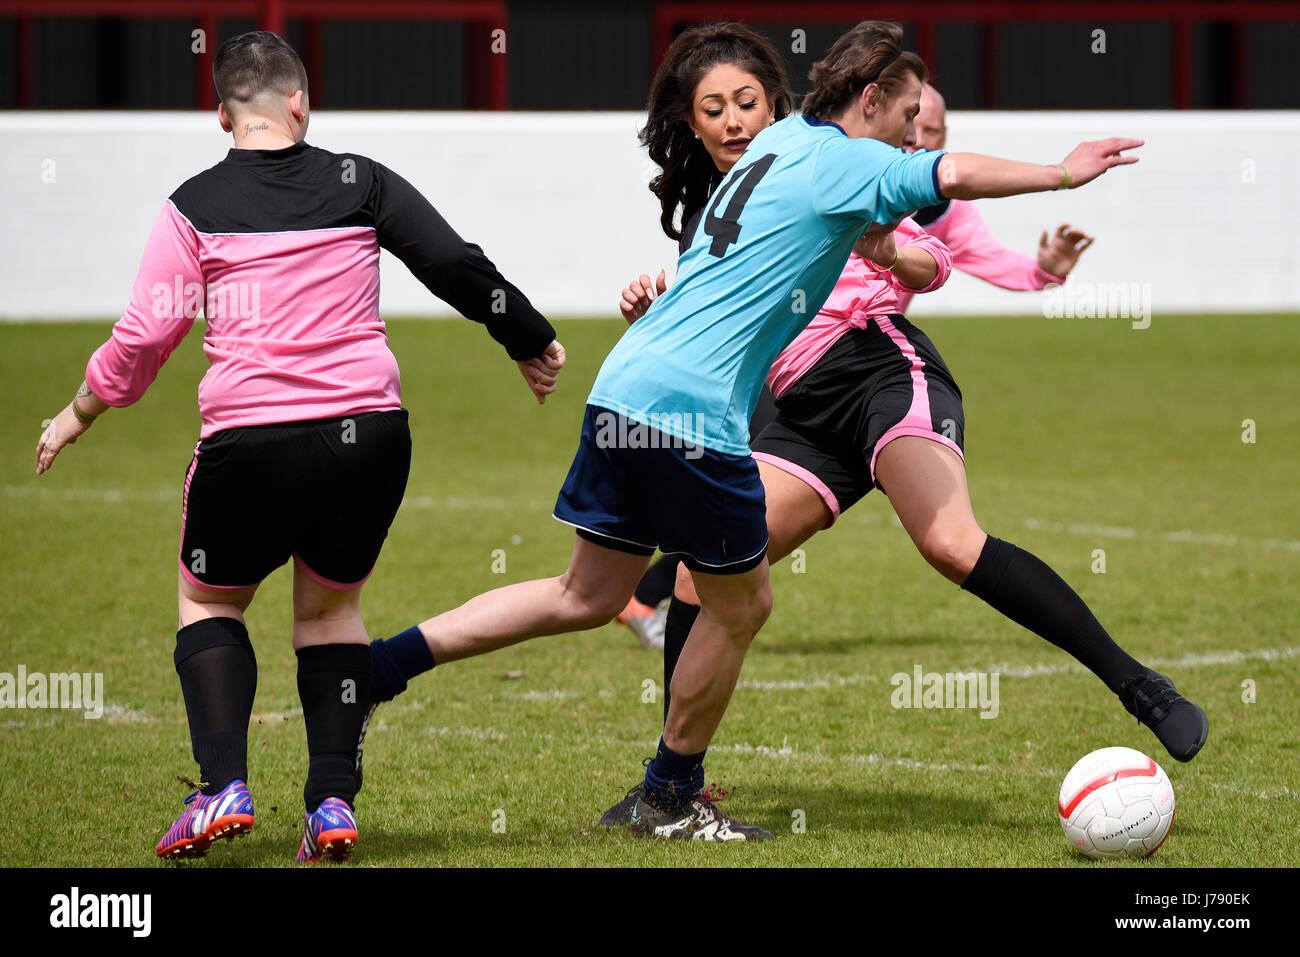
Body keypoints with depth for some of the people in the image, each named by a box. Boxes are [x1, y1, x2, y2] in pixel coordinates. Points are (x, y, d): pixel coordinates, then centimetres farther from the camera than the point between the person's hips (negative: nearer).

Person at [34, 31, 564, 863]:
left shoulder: (196, 207, 2)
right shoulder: (359, 183, 6)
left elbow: (144, 336, 1)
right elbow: (459, 266, 9)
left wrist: (78, 415, 17)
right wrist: (532, 342, 24)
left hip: (251, 444, -2)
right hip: (369, 434, 2)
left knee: (210, 603, 20)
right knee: (331, 607, 22)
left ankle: (224, 787, -1)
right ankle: (333, 804, 8)